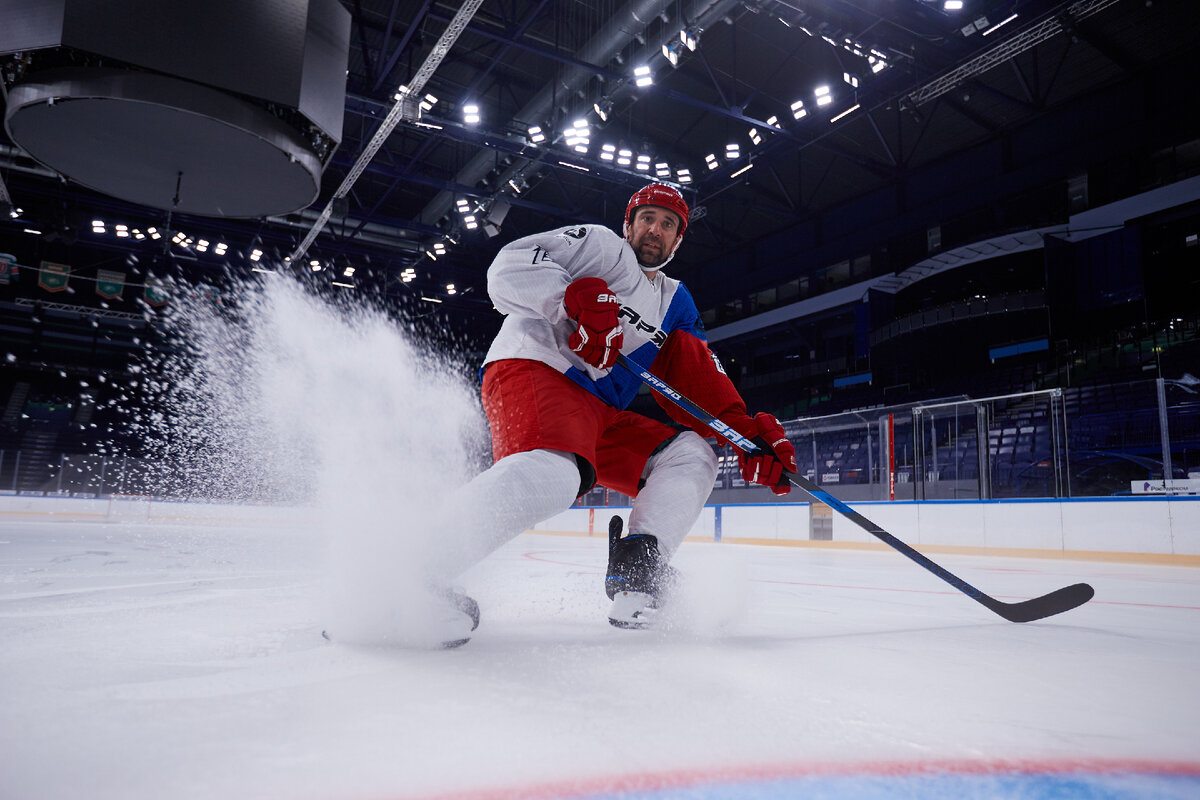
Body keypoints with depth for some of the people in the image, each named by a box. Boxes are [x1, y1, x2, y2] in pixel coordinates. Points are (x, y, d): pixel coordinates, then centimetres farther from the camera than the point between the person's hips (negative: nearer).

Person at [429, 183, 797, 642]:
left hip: (600, 415, 8)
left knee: (693, 454, 0)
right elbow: (510, 267, -8)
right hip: (533, 369, -8)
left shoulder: (676, 302, 25)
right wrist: (577, 297, -24)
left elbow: (699, 377, 14)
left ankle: (636, 570, -13)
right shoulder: (602, 246, 6)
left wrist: (751, 432, -1)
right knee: (553, 475, -37)